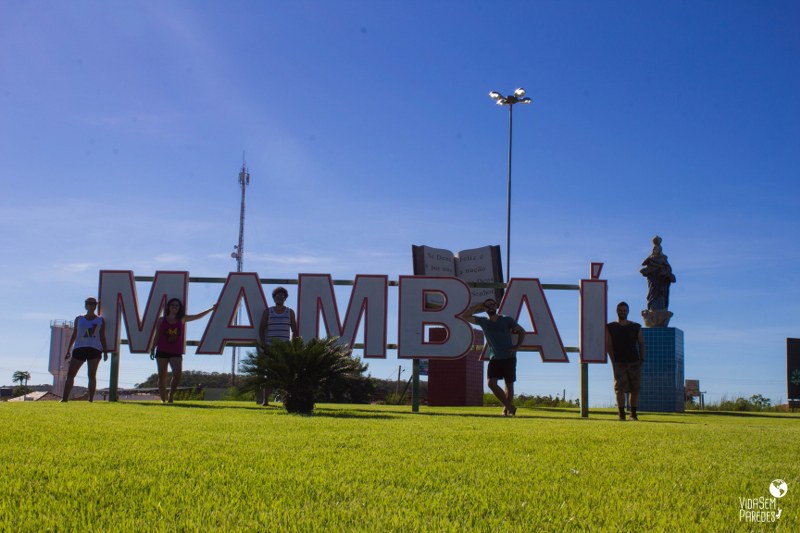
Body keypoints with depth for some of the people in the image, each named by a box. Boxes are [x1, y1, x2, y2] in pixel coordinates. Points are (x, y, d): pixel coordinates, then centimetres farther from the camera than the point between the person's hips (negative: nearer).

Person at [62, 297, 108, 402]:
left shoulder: (100, 320, 11)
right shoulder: (79, 319, 14)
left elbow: (102, 337, 10)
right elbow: (74, 335, 18)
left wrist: (105, 351, 2)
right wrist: (69, 350, 14)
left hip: (94, 349, -2)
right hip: (79, 349, 2)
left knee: (92, 375, -4)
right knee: (70, 374, -5)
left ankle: (91, 399, -2)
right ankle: (65, 399, -3)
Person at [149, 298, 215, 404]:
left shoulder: (182, 319, 8)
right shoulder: (161, 320, 5)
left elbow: (197, 316, 12)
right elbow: (157, 336, 9)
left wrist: (211, 309, 9)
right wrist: (153, 349, 5)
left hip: (176, 353, 1)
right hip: (162, 351, -1)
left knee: (177, 374, -15)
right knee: (162, 376, 0)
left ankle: (171, 396, 3)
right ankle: (163, 399, 9)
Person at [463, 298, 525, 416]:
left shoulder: (507, 320, 0)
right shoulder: (483, 321, 5)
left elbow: (521, 331, 7)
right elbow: (466, 316, -2)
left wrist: (517, 346, -6)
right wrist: (478, 306, -3)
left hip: (509, 358, -2)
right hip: (494, 359, 2)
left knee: (509, 384, 3)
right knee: (491, 383, -13)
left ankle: (506, 409, 14)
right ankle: (509, 406, -3)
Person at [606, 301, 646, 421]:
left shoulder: (636, 327, 11)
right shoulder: (610, 327, 6)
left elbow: (641, 343, 13)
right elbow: (608, 345, 2)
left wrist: (642, 359, 2)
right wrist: (613, 360, -6)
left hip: (634, 362, 2)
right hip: (619, 363, -2)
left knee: (635, 389, 2)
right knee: (620, 389, -8)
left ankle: (633, 413, 10)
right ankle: (621, 414, -4)